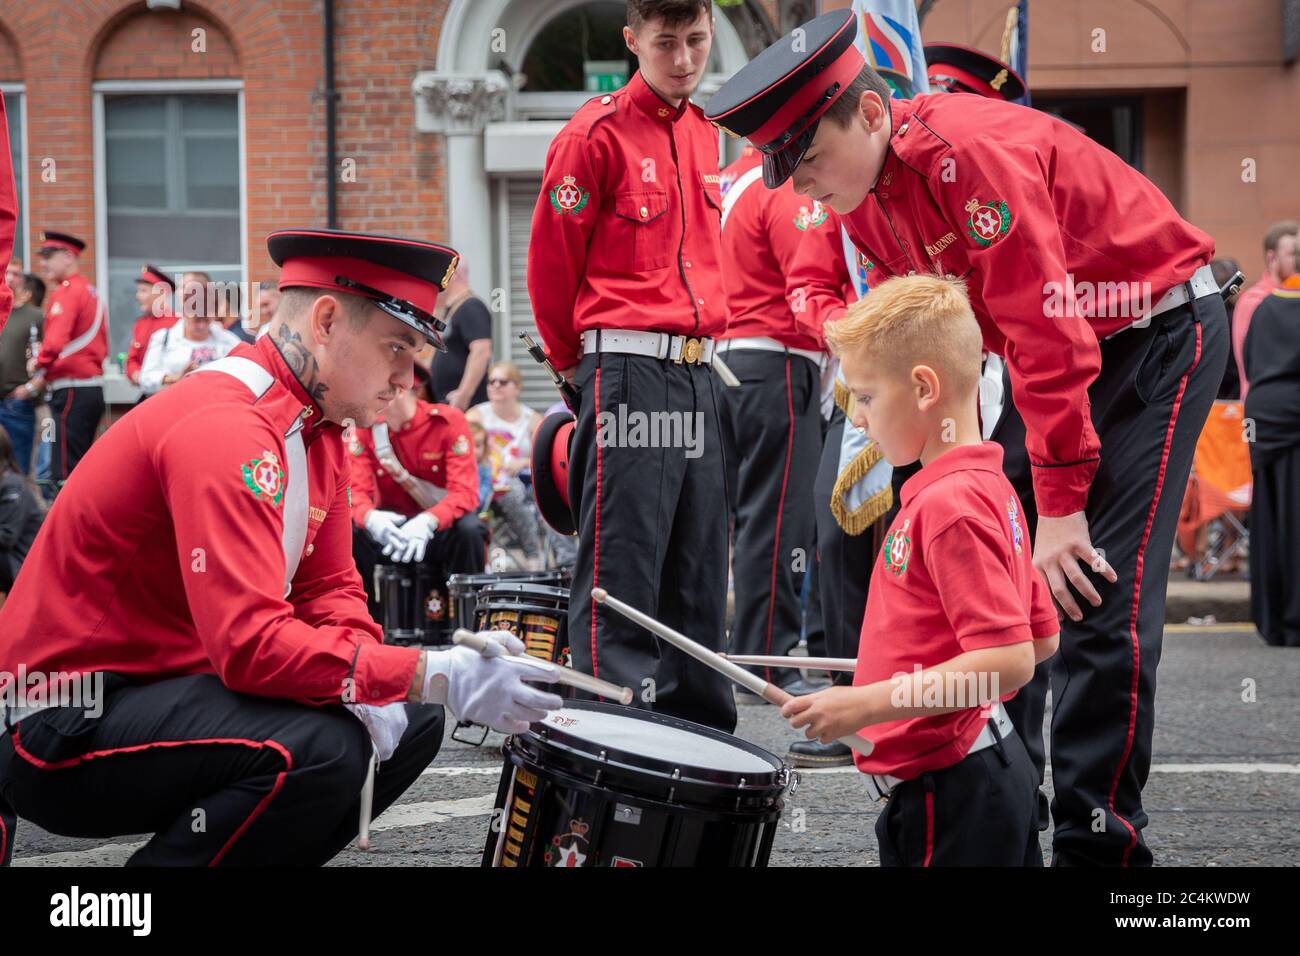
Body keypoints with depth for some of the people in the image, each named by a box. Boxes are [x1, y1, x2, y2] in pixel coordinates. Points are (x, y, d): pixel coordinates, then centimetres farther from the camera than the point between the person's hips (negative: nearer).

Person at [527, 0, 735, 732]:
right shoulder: (598, 134, -7)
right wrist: (578, 365, 7)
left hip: (700, 371, 7)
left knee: (699, 568, 10)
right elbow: (551, 265, -3)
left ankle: (703, 733, 16)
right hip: (629, 372, -7)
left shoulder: (704, 135, 15)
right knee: (623, 566, -8)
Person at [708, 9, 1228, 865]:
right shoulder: (861, 191, -2)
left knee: (1101, 595, -17)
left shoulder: (972, 154, -29)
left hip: (1160, 333, -9)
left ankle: (1097, 845, -14)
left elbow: (1048, 336, -31)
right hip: (1060, 345, 9)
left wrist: (1061, 508, -30)